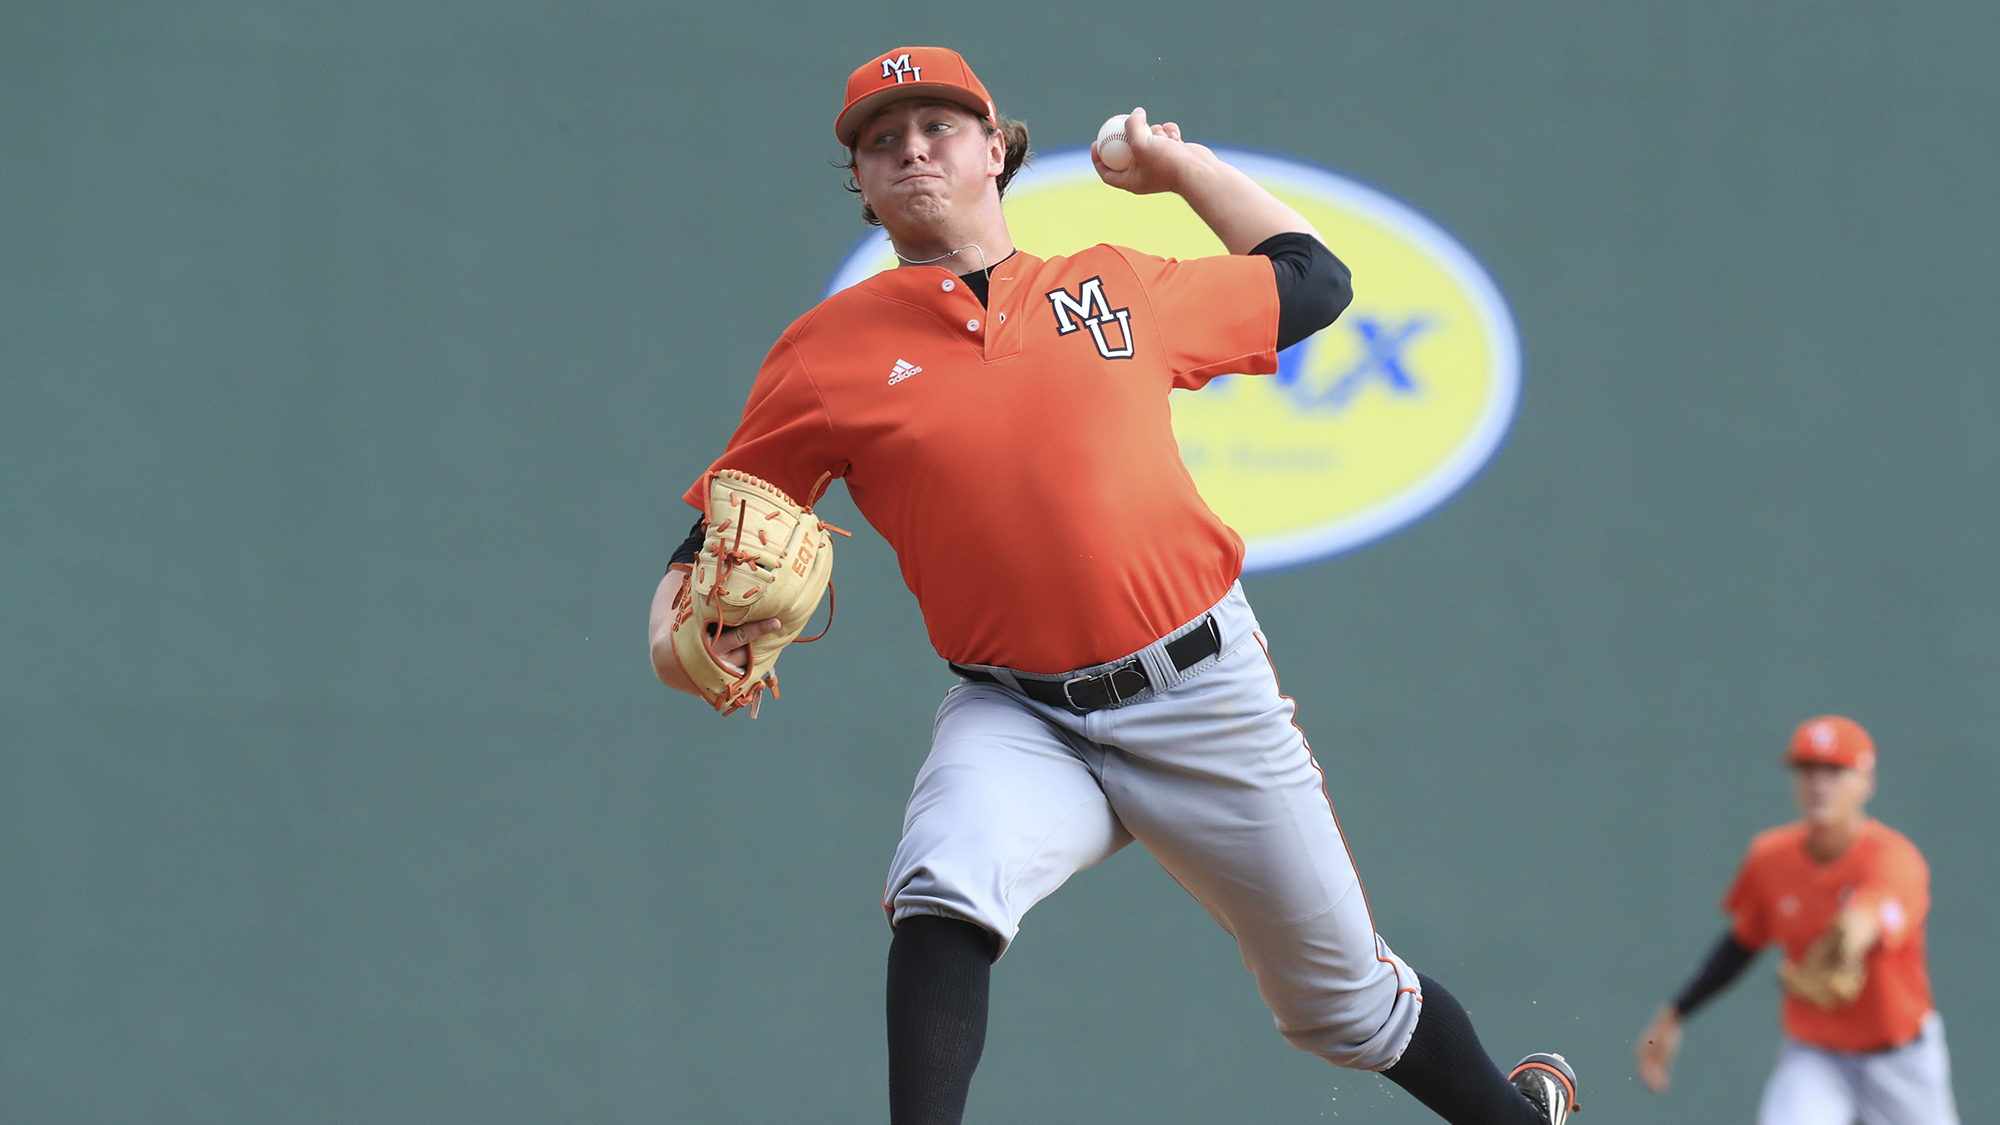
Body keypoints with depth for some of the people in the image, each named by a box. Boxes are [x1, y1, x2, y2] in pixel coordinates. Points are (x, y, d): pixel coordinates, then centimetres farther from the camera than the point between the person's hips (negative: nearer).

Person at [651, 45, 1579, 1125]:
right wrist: (678, 640, -17)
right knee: (944, 890, -35)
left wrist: (1180, 164, 24)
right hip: (1018, 720, -1)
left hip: (1203, 695, 1)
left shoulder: (1121, 288, 7)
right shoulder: (832, 351, 2)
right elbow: (716, 532, 3)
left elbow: (1311, 279, 23)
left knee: (1344, 1003, 13)